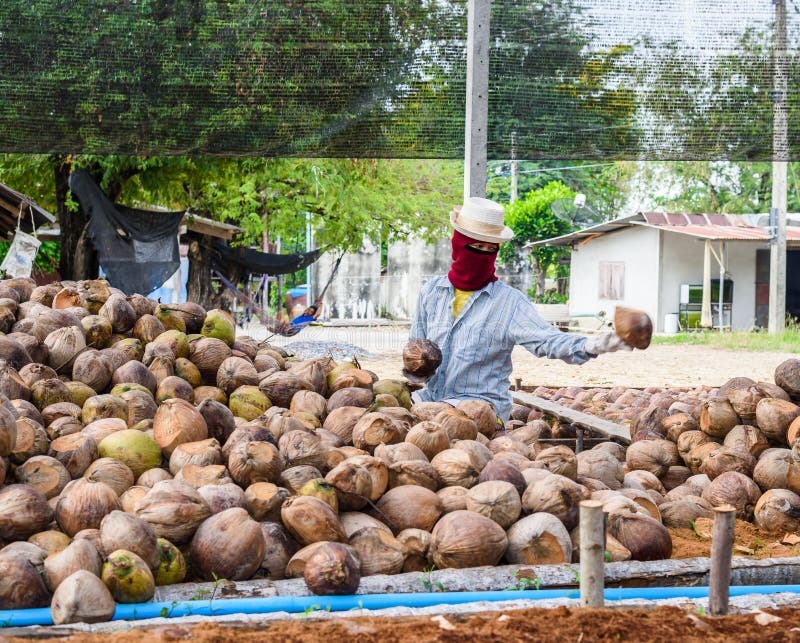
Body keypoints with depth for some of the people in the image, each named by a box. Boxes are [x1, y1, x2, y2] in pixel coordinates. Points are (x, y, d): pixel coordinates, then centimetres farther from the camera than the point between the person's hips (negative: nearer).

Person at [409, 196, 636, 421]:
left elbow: (544, 339, -19)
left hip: (481, 404, -5)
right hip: (430, 397, 5)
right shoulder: (432, 291, 11)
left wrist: (590, 345, -37)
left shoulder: (510, 302, -3)